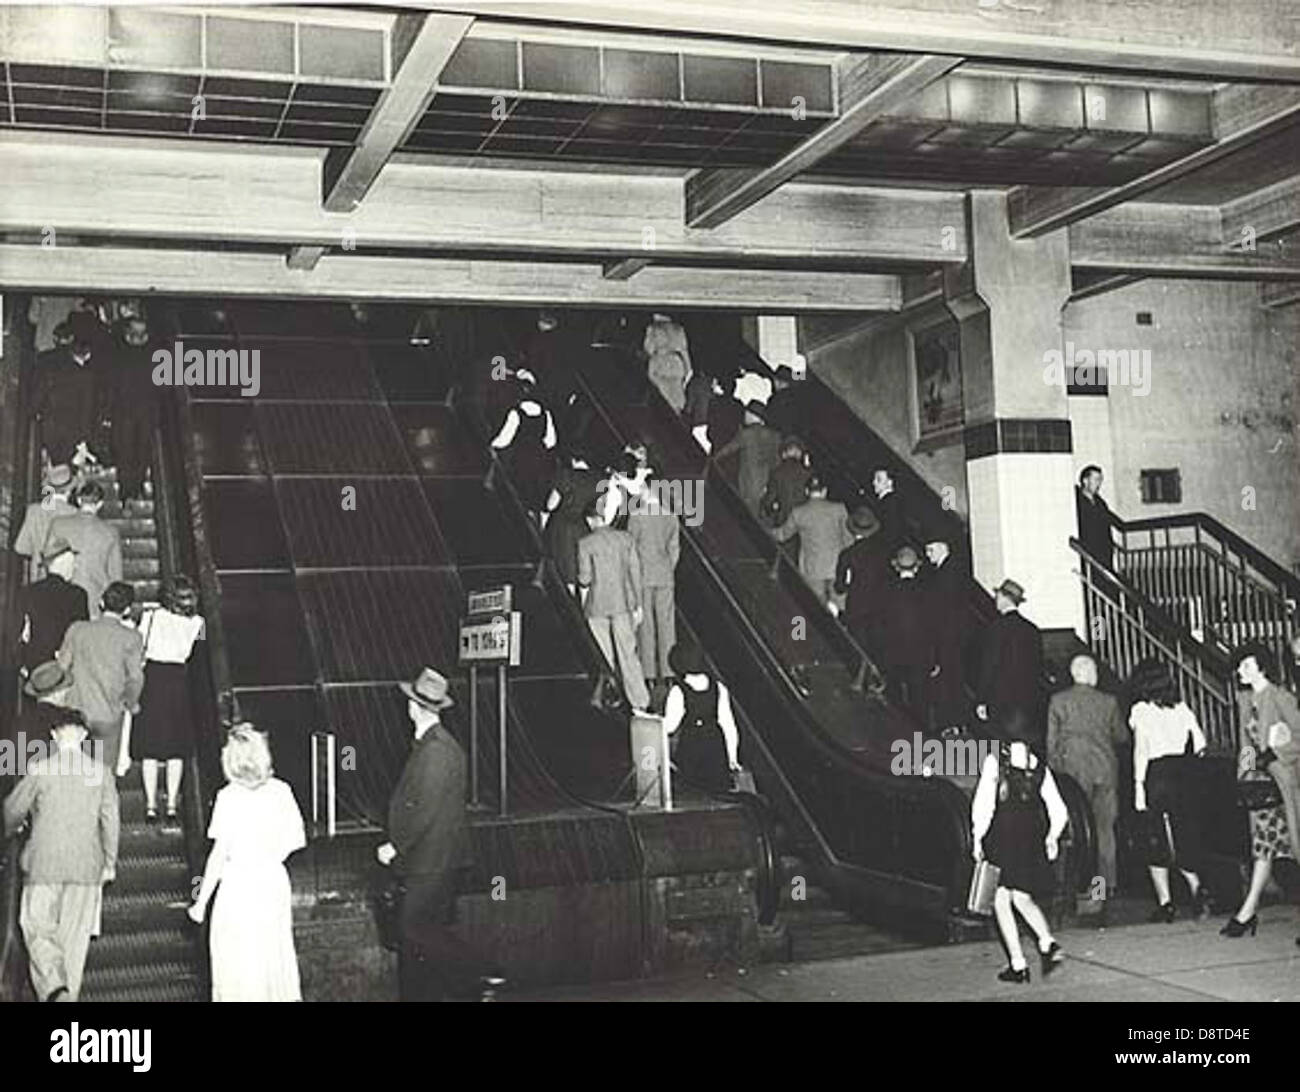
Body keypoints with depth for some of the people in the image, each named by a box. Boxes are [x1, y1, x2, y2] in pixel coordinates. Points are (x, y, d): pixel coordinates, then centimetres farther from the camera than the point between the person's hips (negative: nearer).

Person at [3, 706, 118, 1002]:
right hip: (86, 866, 2)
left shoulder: (39, 769, -7)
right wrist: (110, 862, 12)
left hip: (44, 864, -2)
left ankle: (52, 985, -15)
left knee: (37, 928, 6)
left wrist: (10, 829, 27)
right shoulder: (100, 771, -1)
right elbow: (110, 820, 1)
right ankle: (69, 994, 17)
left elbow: (13, 809, 3)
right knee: (75, 936, 12)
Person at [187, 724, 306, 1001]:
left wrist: (201, 901, -6)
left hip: (239, 883, -4)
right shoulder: (281, 791, -2)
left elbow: (220, 854, -13)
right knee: (274, 953, 17)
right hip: (274, 880, 4)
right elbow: (296, 840, 4)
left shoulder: (229, 797, -14)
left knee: (237, 960, 8)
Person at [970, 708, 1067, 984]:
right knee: (1022, 897, 21)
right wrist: (1052, 837, 17)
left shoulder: (994, 762, -7)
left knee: (1002, 900, 4)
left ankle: (1018, 964, 0)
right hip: (1032, 842, 5)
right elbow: (1058, 811, 4)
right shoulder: (1040, 768, 4)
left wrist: (977, 837, -4)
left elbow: (984, 803, -11)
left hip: (1003, 838, -5)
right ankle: (1048, 943, 3)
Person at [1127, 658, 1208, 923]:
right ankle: (1195, 885, -6)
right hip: (1183, 774, 4)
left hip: (1156, 774, -4)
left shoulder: (1140, 710, -5)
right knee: (1183, 836, 15)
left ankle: (1165, 902, 3)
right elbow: (1200, 742, 6)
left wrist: (1138, 785, -9)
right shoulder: (1181, 707, 8)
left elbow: (1141, 749, -10)